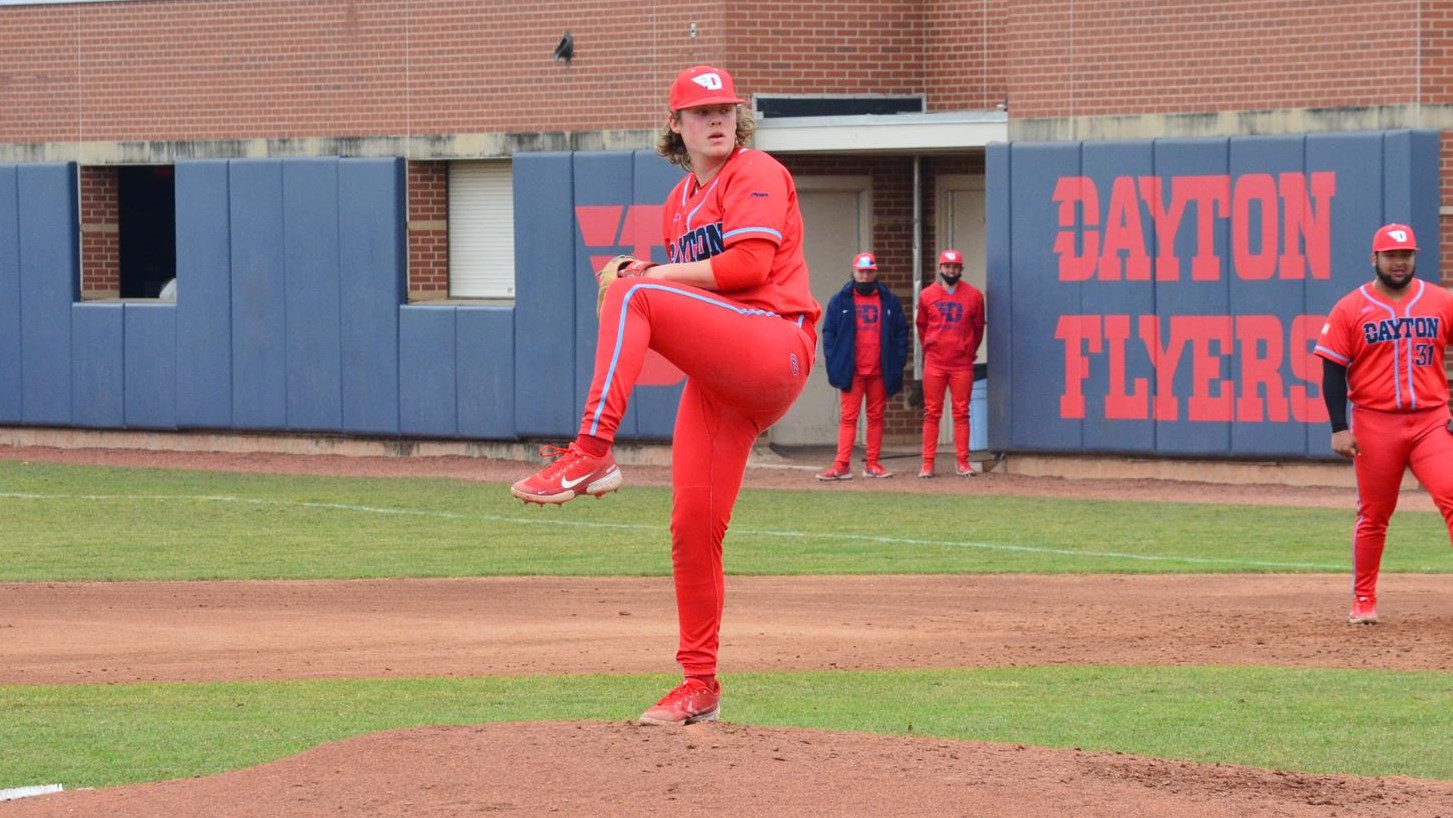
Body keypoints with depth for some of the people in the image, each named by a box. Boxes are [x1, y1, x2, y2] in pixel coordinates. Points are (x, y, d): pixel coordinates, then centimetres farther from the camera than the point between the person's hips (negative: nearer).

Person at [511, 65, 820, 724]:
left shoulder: (756, 175, 1)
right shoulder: (679, 204, 24)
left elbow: (749, 262, -14)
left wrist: (651, 277, -7)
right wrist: (648, 276, 7)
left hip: (776, 346, -8)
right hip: (718, 375, 8)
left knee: (631, 295, -27)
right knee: (692, 525, 1)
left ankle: (592, 454, -38)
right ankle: (699, 687, 10)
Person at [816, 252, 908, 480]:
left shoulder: (889, 301, 9)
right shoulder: (840, 301, 6)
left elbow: (901, 333, 9)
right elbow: (828, 333, 5)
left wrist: (897, 365, 0)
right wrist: (834, 363, -6)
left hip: (880, 373, 2)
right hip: (851, 372, -2)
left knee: (876, 417, 6)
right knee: (848, 417, -6)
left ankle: (873, 465, 10)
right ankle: (842, 466, -10)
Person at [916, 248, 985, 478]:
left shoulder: (973, 295, 1)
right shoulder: (927, 295, 3)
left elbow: (978, 328, 11)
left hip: (962, 364, 0)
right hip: (934, 363, 0)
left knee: (961, 413, 1)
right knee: (932, 413, 1)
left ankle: (962, 462, 4)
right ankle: (927, 463, 1)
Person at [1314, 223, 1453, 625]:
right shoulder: (1350, 310, 0)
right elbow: (1333, 371, 0)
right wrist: (1339, 429, -8)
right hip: (1374, 423, -1)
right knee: (1373, 516, 6)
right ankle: (1363, 601, 18)